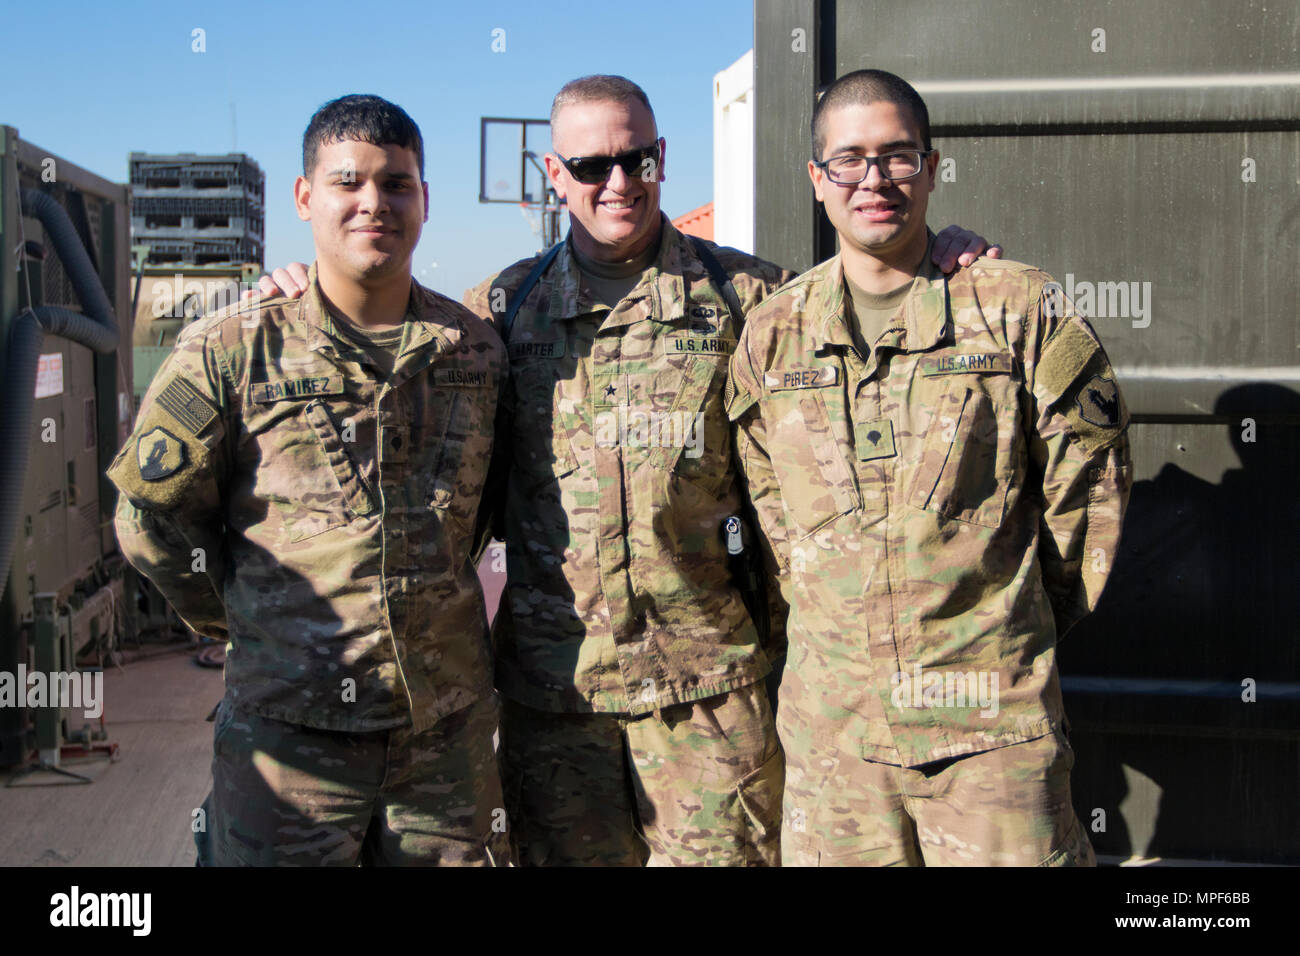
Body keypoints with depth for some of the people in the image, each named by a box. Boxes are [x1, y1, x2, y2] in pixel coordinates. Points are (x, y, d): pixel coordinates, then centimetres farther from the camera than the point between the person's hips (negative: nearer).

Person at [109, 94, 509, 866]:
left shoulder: (477, 350, 5)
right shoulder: (230, 353, -5)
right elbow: (151, 517, 1)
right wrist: (249, 619, 7)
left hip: (450, 729, 3)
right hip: (289, 729, -3)